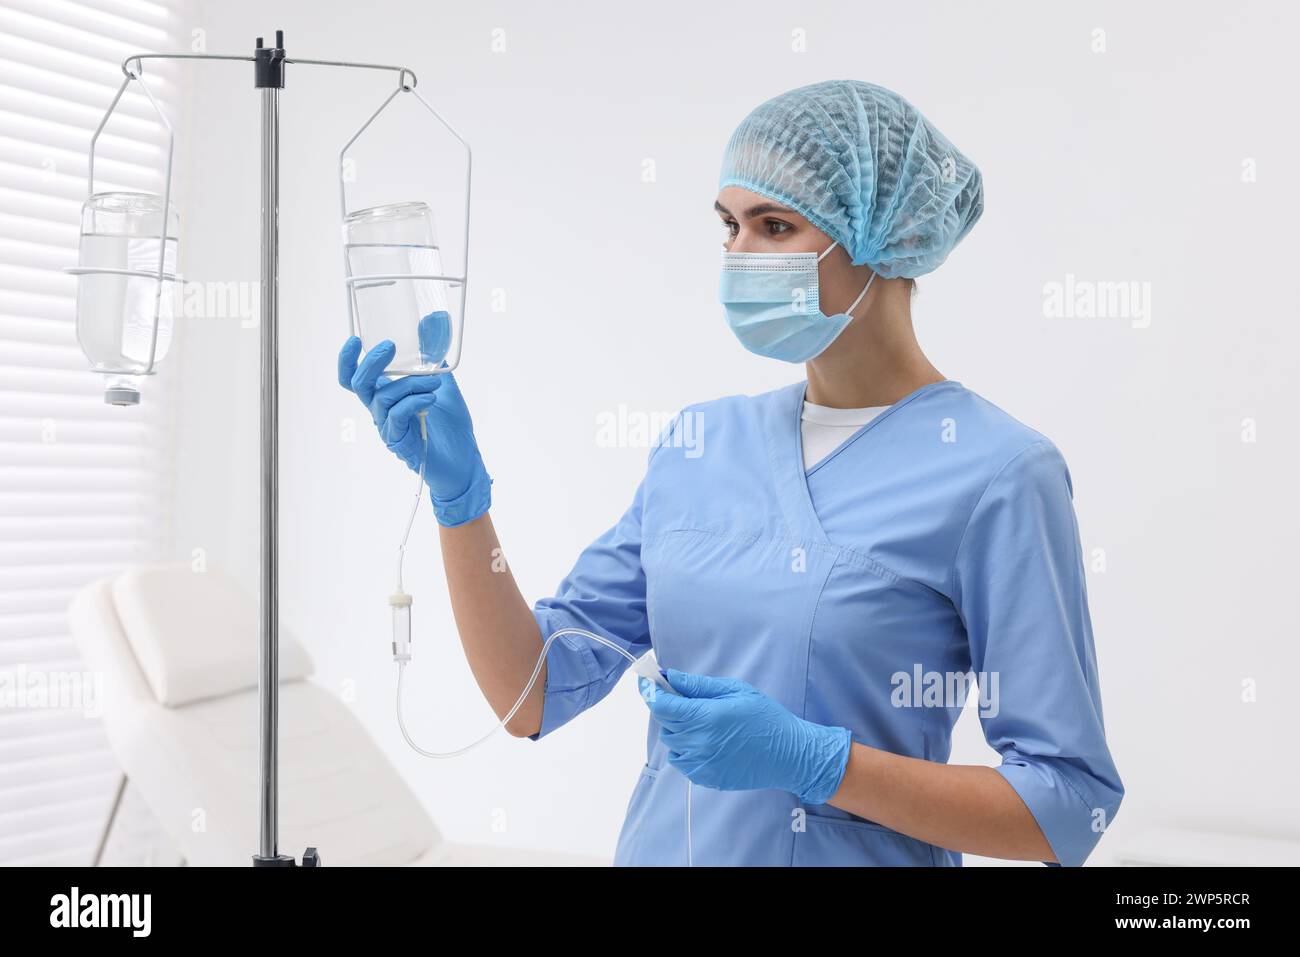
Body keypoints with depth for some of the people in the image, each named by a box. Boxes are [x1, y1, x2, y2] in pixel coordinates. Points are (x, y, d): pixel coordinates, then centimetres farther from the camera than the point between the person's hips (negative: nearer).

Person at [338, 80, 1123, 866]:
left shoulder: (994, 472, -14)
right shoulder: (700, 443, 1)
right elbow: (533, 696, -1)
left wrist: (817, 762, -24)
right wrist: (459, 490, -12)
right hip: (659, 845, 5)